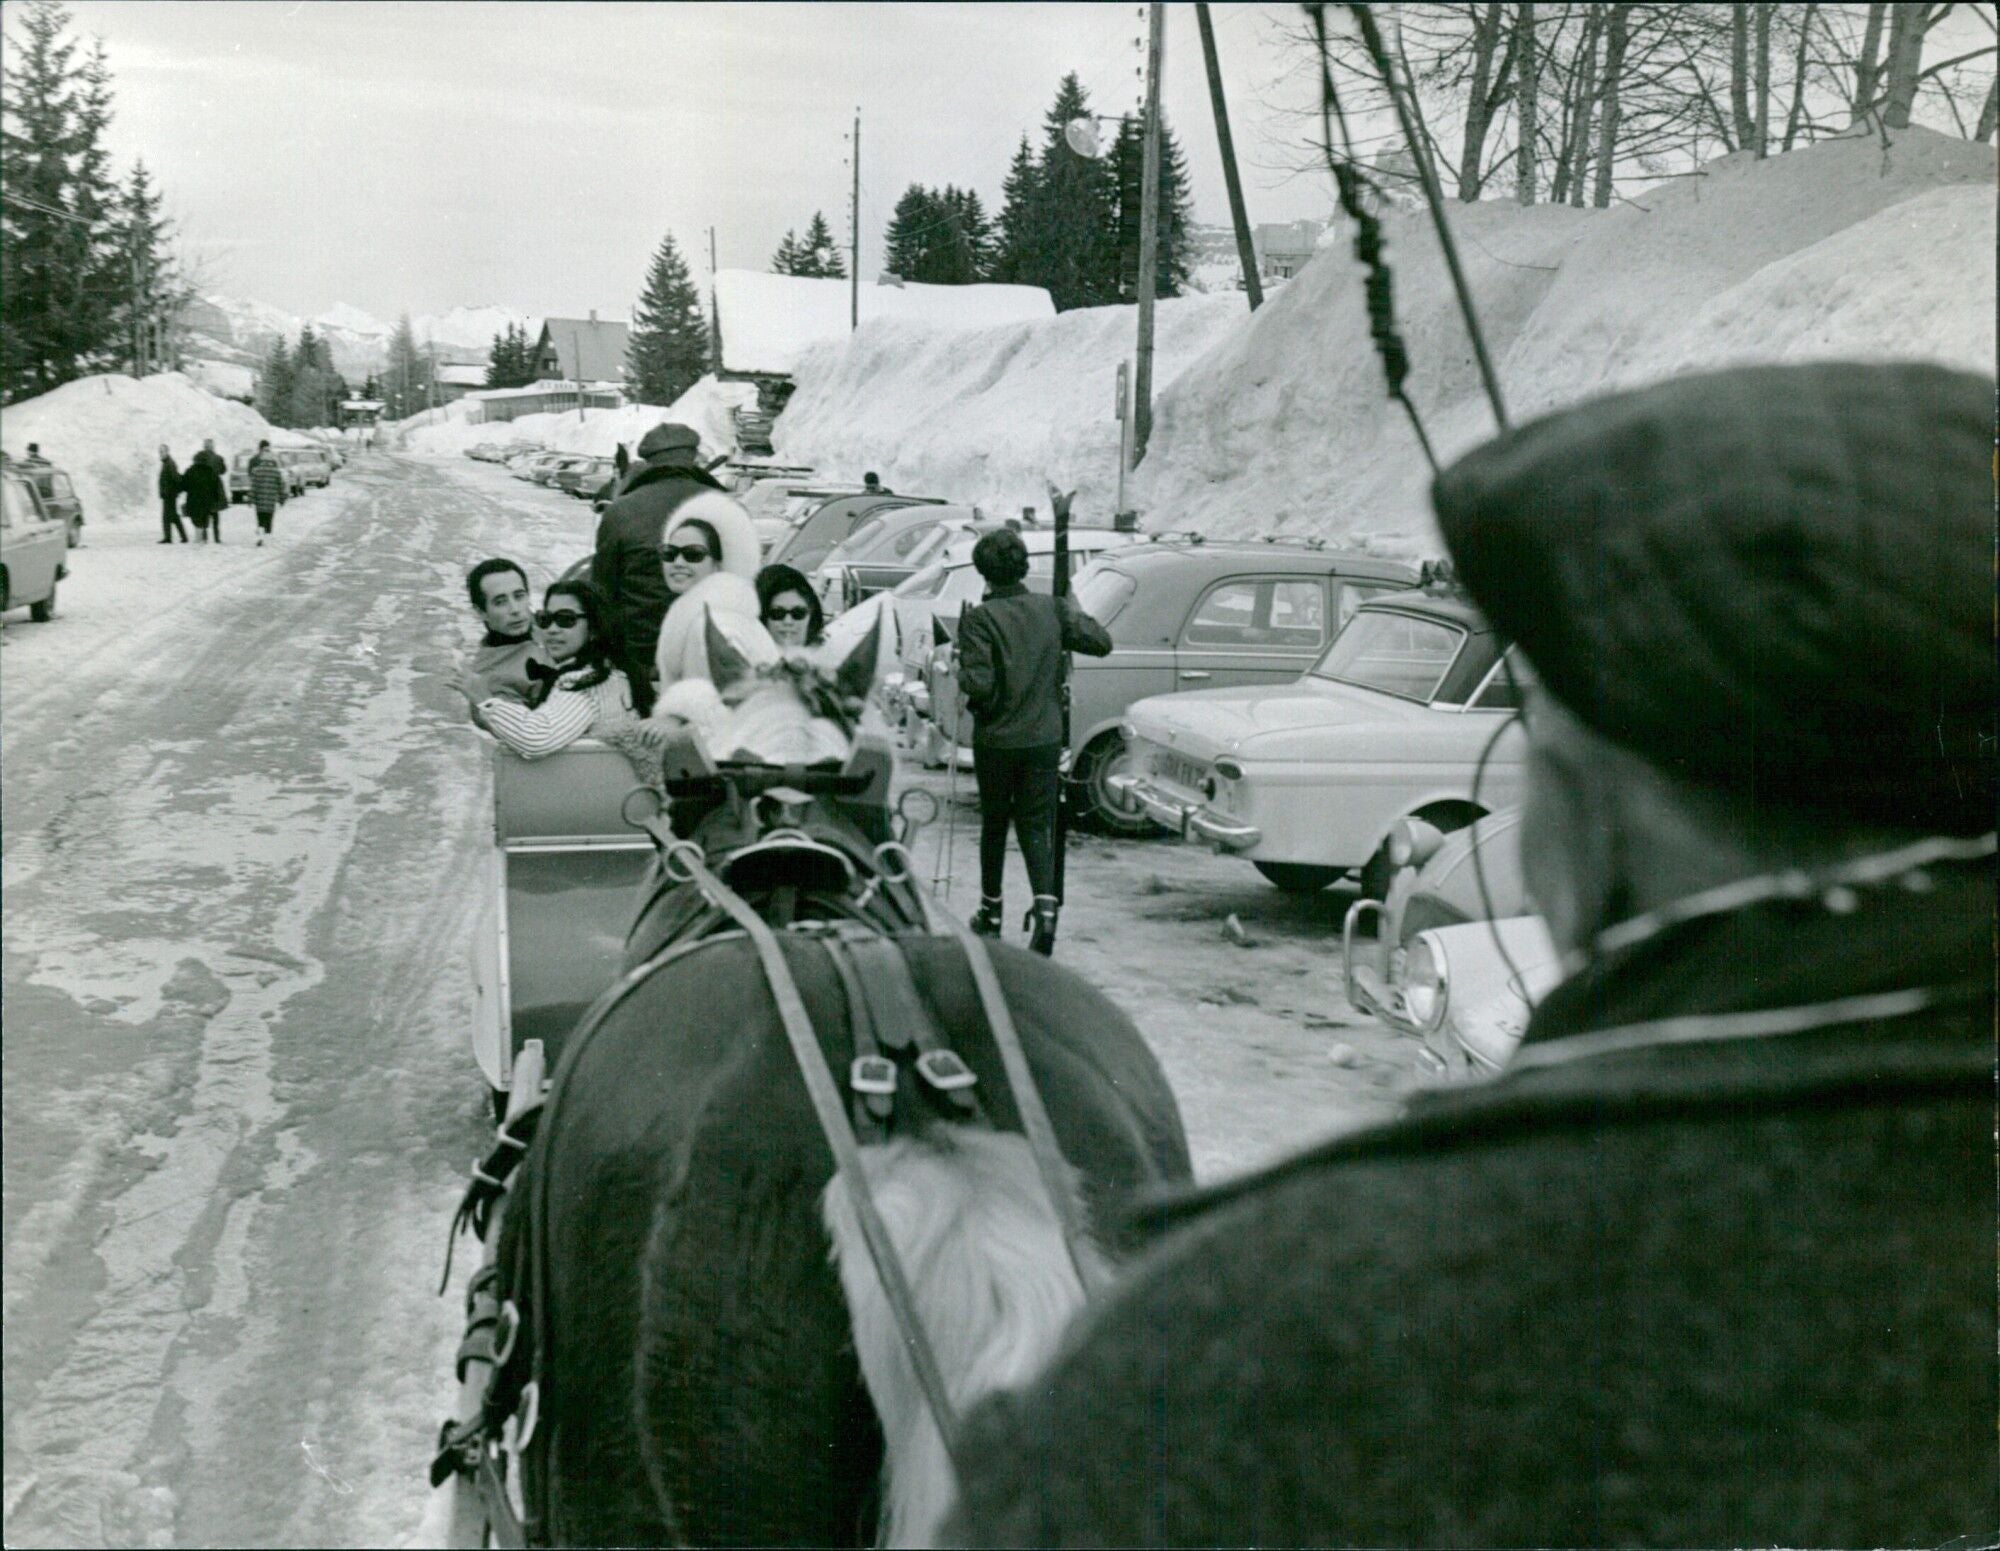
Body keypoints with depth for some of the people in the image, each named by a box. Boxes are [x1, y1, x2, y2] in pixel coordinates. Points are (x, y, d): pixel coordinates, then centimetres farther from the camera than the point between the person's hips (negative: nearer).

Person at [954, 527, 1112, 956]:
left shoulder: (980, 618, -14)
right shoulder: (1051, 609, -3)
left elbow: (977, 682, -21)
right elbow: (1101, 643, -1)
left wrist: (961, 675, 1)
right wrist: (1074, 613, 15)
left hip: (996, 740, -2)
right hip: (1044, 738, 2)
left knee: (994, 824, 15)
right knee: (1036, 825, 7)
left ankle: (991, 911, 28)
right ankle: (1045, 905, -15)